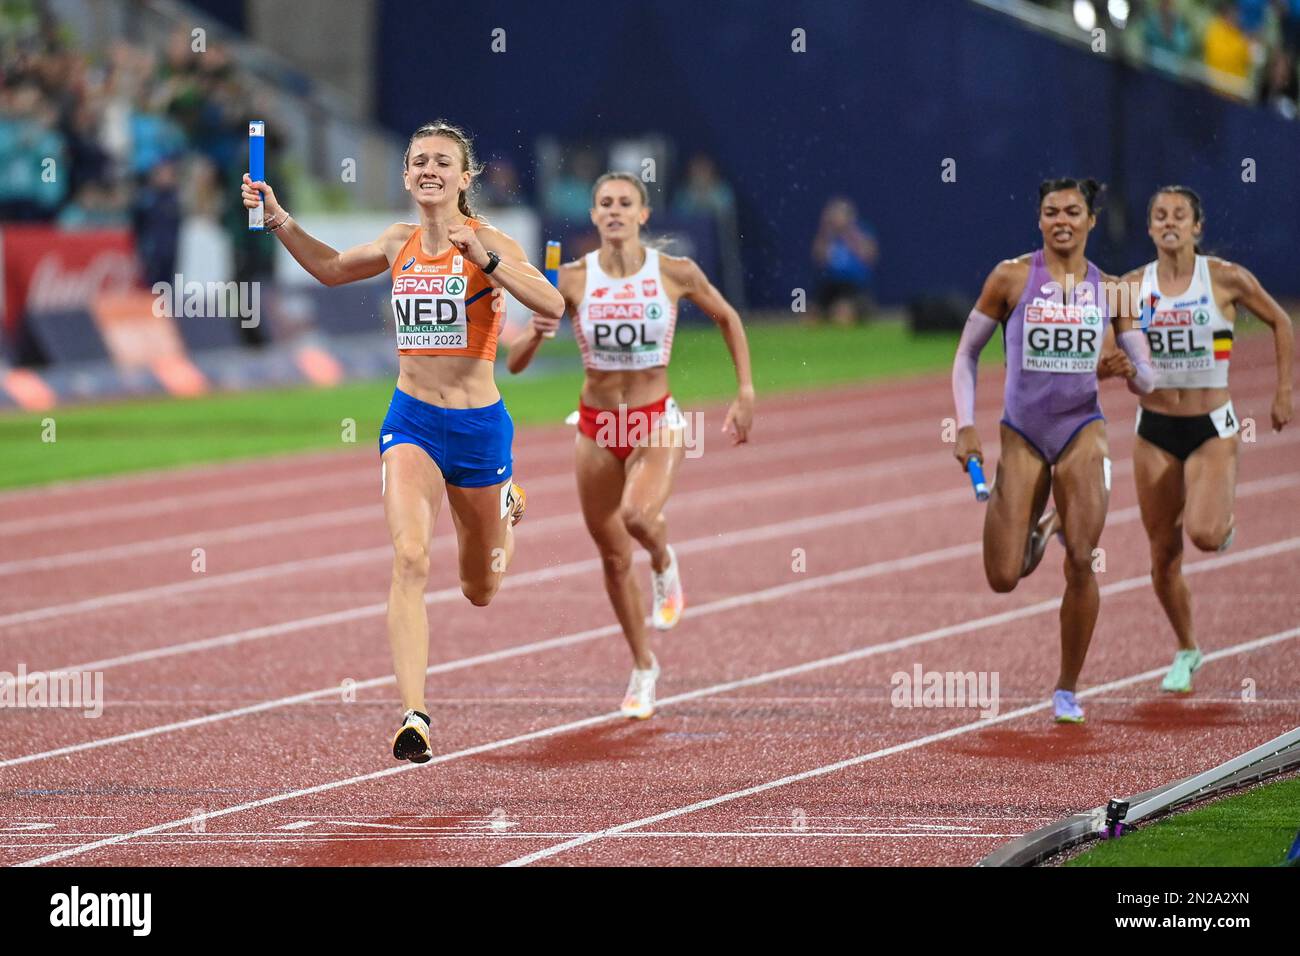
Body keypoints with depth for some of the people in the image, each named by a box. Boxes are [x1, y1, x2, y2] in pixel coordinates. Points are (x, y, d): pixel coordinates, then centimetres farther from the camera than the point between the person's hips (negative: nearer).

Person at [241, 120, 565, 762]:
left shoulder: (485, 242, -9)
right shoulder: (400, 244, 4)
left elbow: (552, 305, -22)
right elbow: (331, 269, 24)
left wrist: (486, 260, -31)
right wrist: (278, 220, 11)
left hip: (478, 423, -2)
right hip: (411, 420, 2)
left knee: (479, 592, 18)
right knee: (409, 560, -22)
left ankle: (504, 501, 54)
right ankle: (414, 716, -27)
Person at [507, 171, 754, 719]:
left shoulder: (675, 274, -9)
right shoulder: (572, 279, -7)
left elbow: (727, 319, 10)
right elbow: (515, 364, -6)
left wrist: (746, 393, 4)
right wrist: (536, 333, -27)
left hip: (657, 423, -2)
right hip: (596, 427, 2)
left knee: (638, 516, -32)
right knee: (614, 559, 9)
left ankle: (664, 563, 5)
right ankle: (643, 668, 30)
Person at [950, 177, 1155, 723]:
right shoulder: (1011, 278, -2)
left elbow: (1147, 374, 8)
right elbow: (966, 355, 4)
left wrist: (1138, 375, -16)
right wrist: (965, 427, -6)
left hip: (1081, 428, 0)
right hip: (1022, 435, 0)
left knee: (1081, 563, -14)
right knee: (1003, 579, -5)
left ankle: (1067, 690, 2)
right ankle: (1036, 531, 33)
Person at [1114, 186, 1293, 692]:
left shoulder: (1225, 278, -7)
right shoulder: (1133, 286, -1)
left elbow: (1279, 322, 7)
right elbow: (1116, 355, 6)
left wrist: (1284, 393, 4)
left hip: (1212, 427, -3)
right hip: (1155, 430, 3)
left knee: (1203, 533, -24)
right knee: (1163, 556, 4)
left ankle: (1224, 518, 15)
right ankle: (1186, 651, 25)